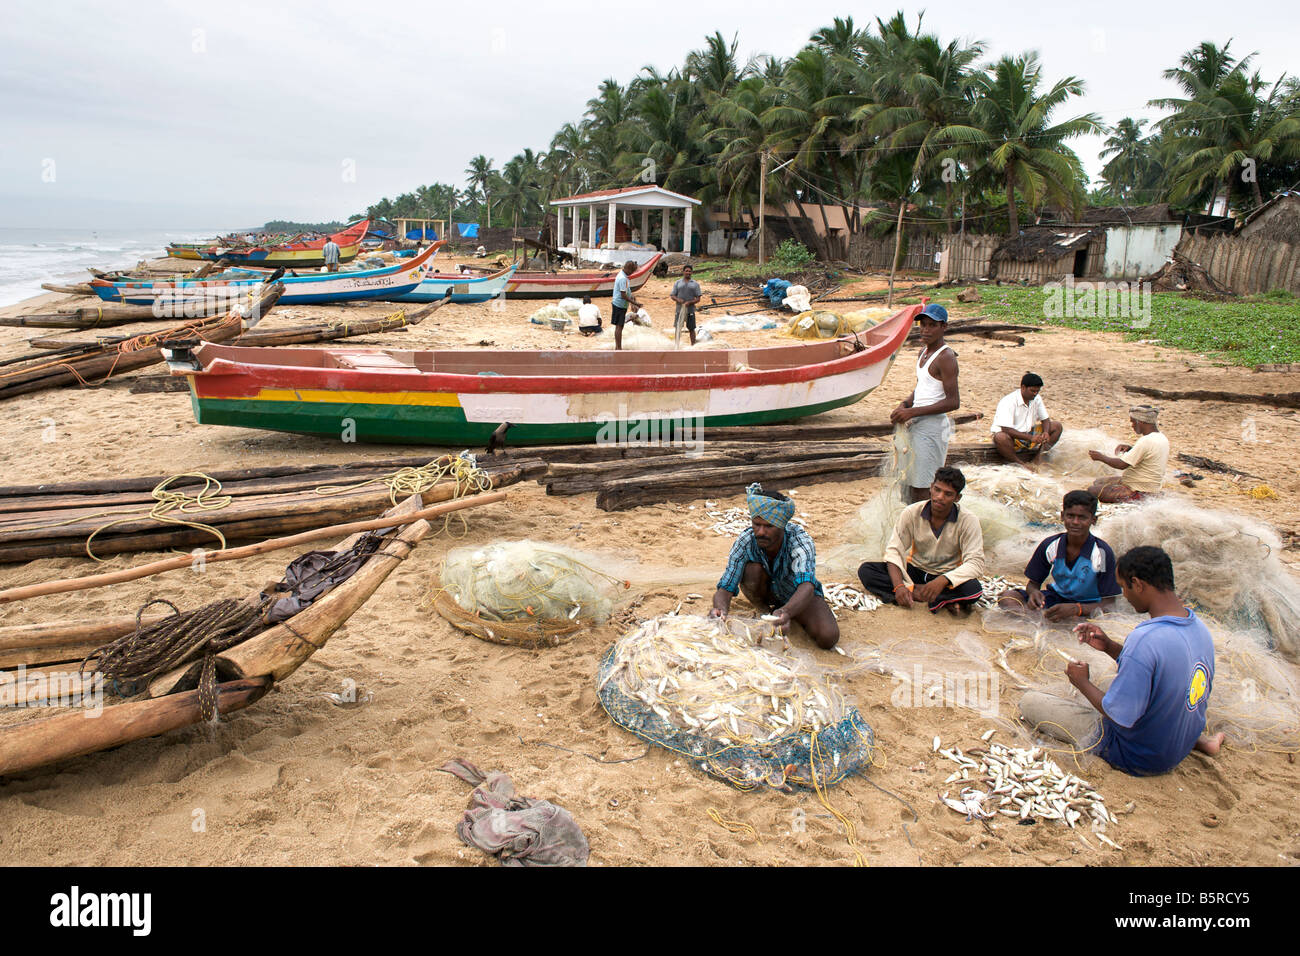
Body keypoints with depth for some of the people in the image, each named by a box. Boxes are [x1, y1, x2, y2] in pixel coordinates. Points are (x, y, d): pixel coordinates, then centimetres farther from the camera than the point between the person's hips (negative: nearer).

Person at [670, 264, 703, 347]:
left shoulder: (695, 284, 7)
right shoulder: (677, 283, 10)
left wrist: (690, 302, -16)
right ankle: (676, 346, 9)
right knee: (677, 328, 2)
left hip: (690, 310, -1)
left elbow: (698, 298, 2)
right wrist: (678, 300, -15)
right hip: (679, 309, 1)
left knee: (691, 329, 2)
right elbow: (672, 296, 7)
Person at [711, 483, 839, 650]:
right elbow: (725, 587, -30)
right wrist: (720, 608, -55)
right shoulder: (745, 541, -29)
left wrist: (787, 611, -71)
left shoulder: (800, 539, -35)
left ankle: (779, 611, 4)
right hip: (767, 590, 1)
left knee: (828, 638, -24)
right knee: (752, 569, -33)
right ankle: (764, 612, -3)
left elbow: (806, 585, -50)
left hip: (797, 593, -1)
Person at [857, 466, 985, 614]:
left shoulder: (968, 521, -14)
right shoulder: (912, 513, -10)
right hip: (915, 571, 3)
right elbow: (894, 551, -11)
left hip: (947, 577, -3)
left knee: (973, 589, -36)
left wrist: (942, 580, -39)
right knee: (865, 570, -21)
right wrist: (899, 586, -29)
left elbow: (976, 562, -21)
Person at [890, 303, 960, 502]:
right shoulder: (923, 353, 14)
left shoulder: (946, 357, -14)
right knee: (909, 484, 14)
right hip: (916, 425, 9)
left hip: (932, 425, -9)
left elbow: (953, 402, -19)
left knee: (922, 489, -8)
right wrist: (904, 405, 5)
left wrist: (912, 412, -20)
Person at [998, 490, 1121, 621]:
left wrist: (1075, 609, -37)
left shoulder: (1103, 553, -19)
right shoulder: (1049, 546, -9)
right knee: (1007, 598, -18)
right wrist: (1034, 592, -25)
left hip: (1087, 606, -4)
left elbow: (1109, 604, -19)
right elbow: (1034, 583, 3)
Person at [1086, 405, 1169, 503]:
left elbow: (1122, 465, -24)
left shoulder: (1146, 441, -25)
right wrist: (1131, 448, 9)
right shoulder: (1161, 437, 7)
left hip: (1139, 493, -11)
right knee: (1098, 482, 20)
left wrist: (1101, 457, -9)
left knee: (1092, 491, -15)